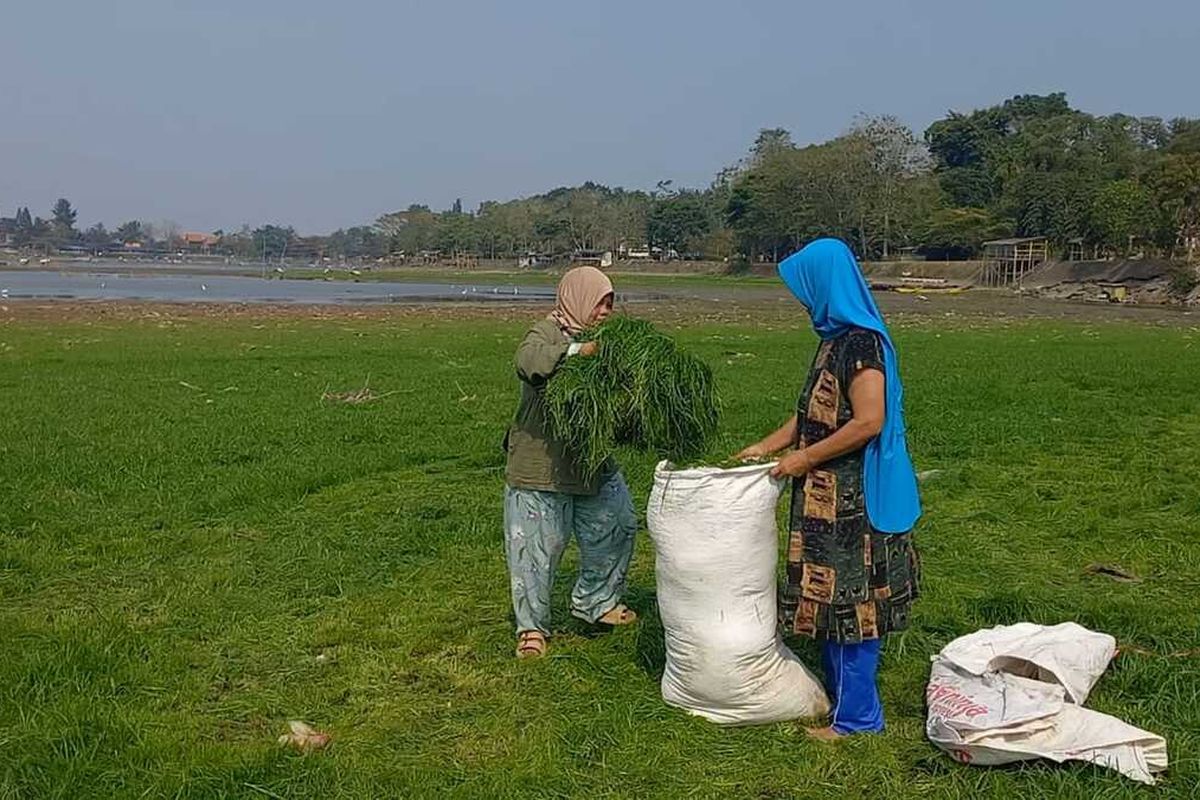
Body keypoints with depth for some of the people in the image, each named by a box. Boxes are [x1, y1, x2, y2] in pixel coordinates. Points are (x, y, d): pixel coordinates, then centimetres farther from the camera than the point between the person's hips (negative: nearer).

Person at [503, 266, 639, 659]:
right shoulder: (546, 333, -11)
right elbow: (528, 360, -34)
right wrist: (576, 351, -44)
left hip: (594, 462, 7)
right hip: (542, 462, -7)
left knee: (616, 529, 15)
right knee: (537, 546, 1)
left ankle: (595, 601, 36)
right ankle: (531, 626, 17)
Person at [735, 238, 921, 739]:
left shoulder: (861, 343, -19)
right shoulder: (835, 339, 11)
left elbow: (868, 422, -25)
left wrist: (804, 458, -17)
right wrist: (768, 446, 16)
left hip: (853, 497, -9)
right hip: (830, 495, 9)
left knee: (848, 598, -1)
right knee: (830, 595, 17)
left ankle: (857, 715, 10)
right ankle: (839, 691, 30)